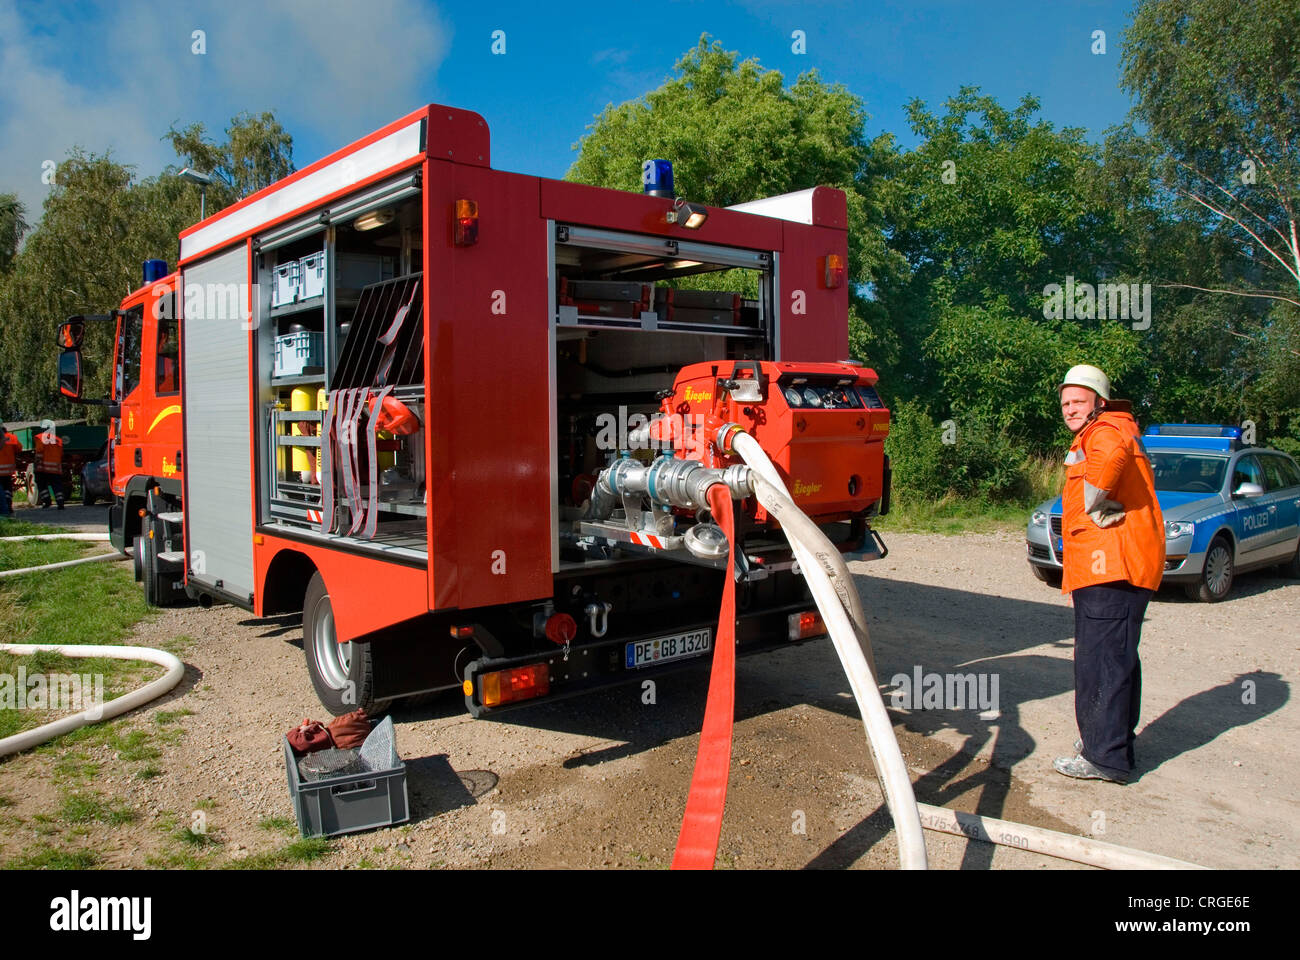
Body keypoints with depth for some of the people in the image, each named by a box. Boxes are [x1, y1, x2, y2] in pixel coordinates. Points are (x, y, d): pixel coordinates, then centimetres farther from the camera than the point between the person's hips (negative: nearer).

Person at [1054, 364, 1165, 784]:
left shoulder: (1103, 431, -10)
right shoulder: (1119, 431, 24)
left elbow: (1112, 455, -34)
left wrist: (1095, 503, -23)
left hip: (1109, 566, -11)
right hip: (1114, 567, 11)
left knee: (1101, 660, -9)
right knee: (1117, 658, 19)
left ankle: (1105, 756, -5)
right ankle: (1117, 738, 31)